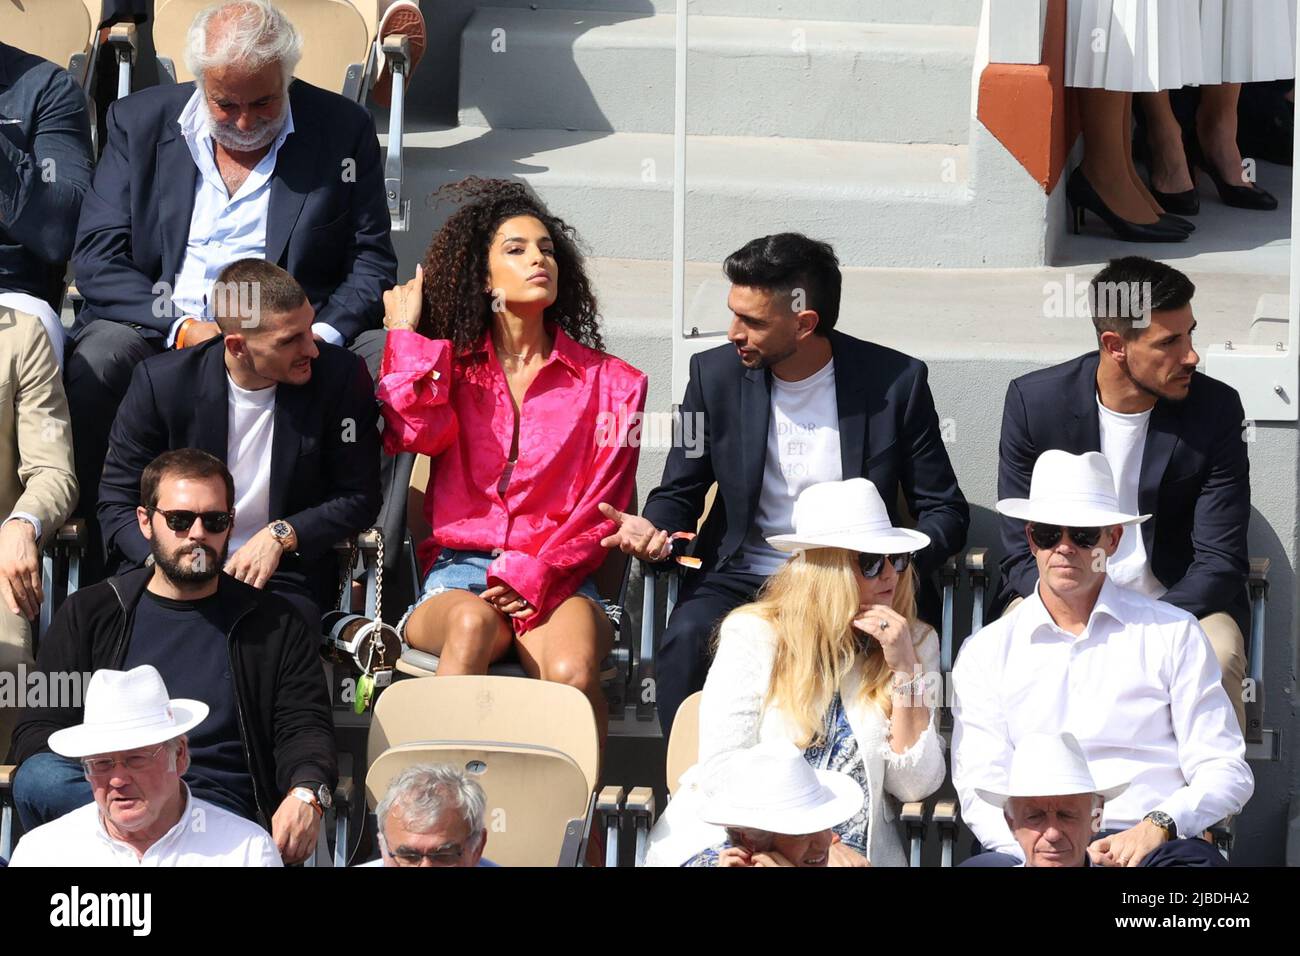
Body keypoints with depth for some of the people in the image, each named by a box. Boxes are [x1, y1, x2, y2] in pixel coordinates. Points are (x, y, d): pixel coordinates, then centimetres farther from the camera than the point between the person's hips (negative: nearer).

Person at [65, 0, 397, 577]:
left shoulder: (342, 130, 5)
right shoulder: (139, 122, 7)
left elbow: (371, 262, 6)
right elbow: (96, 257, 1)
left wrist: (323, 334, -15)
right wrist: (183, 328, -15)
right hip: (163, 328, 0)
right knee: (97, 360, -33)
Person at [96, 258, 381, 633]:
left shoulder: (341, 377, -5)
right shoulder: (160, 381, -6)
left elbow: (359, 499, 4)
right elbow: (117, 503, 2)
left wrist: (281, 536, -12)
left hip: (279, 572, -1)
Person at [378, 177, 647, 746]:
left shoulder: (610, 382, 14)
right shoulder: (452, 366, 17)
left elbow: (601, 506, 6)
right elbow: (415, 432, -7)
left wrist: (533, 577, -9)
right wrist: (405, 335, 3)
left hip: (558, 576, 0)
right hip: (458, 570, 0)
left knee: (571, 672, -35)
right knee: (472, 625, -38)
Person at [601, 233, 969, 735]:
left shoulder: (896, 381, -2)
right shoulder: (715, 374, 3)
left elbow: (945, 511, 3)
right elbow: (678, 495, 13)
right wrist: (651, 528, -12)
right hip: (745, 577, 2)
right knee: (686, 640, -31)